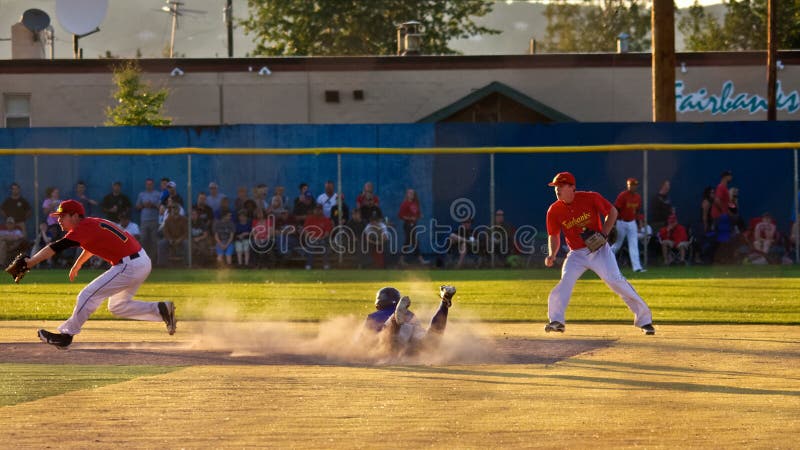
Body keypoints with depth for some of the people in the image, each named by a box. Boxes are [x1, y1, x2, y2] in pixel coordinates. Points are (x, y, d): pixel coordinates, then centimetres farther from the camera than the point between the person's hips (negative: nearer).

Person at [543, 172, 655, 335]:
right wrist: (551, 255, -17)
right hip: (576, 254, 2)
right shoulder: (554, 211, -6)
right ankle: (556, 320, -12)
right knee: (565, 281, -20)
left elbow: (612, 212, -3)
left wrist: (603, 234, -15)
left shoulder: (590, 198, -14)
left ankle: (644, 319, -2)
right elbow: (554, 236, 2)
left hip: (599, 250, -2)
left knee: (616, 281, -10)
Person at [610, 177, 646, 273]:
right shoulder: (622, 196, -15)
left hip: (632, 223, 5)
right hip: (621, 222, -5)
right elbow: (615, 210, -16)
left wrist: (638, 224, 15)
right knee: (618, 245, 5)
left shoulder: (638, 197, 5)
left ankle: (637, 267, -7)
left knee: (634, 245, -2)